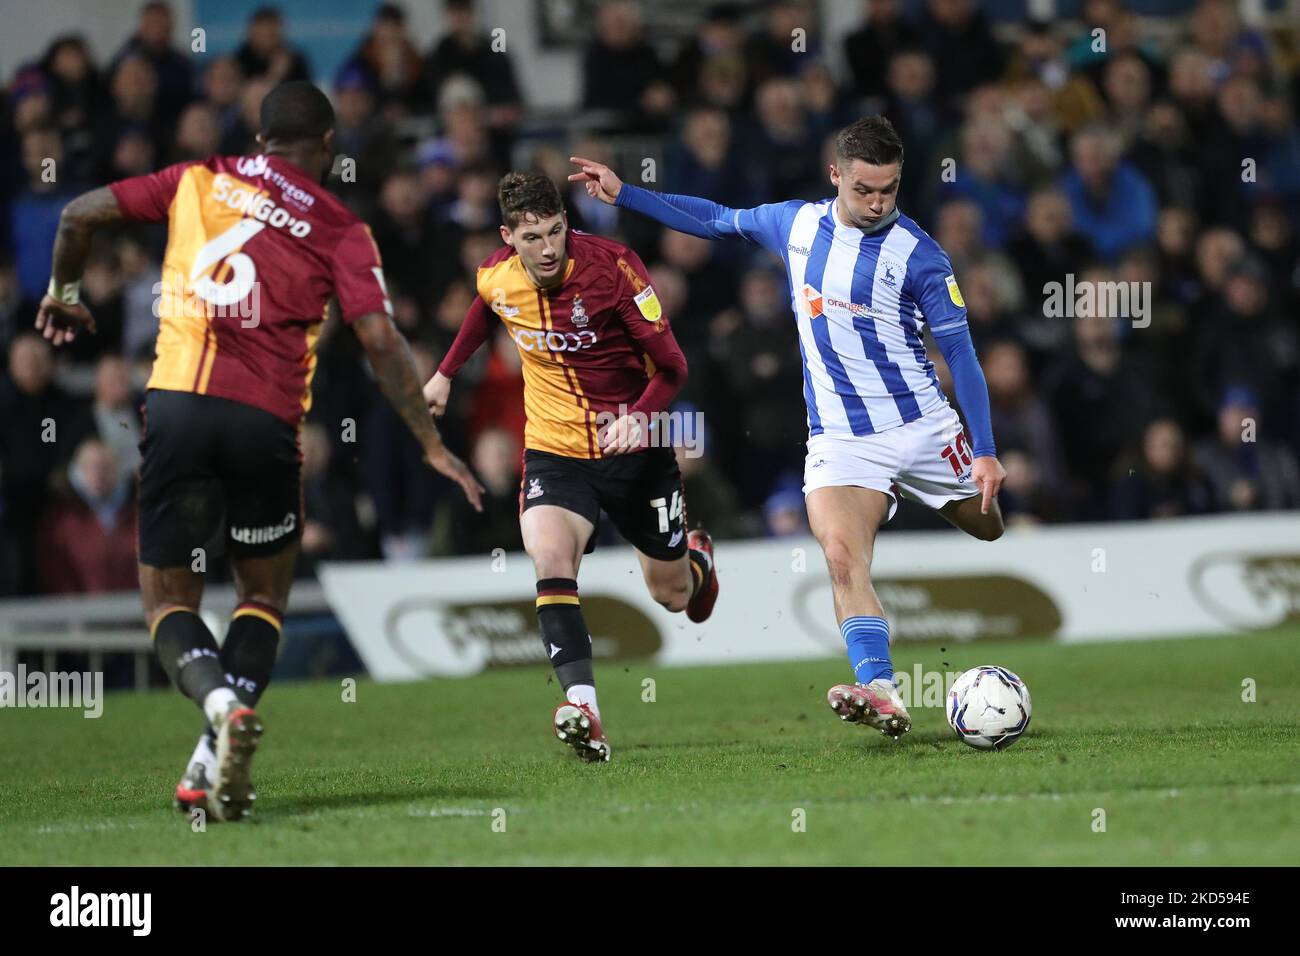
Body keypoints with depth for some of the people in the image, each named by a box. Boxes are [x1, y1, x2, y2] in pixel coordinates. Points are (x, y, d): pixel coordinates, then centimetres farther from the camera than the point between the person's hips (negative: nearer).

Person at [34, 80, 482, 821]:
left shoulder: (199, 181, 14)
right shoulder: (340, 230, 8)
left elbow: (82, 215, 10)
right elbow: (381, 343, -1)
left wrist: (64, 293, 28)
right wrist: (431, 444, 5)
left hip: (176, 403, 1)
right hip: (266, 419, -1)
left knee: (169, 600, 11)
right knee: (266, 592, 18)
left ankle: (221, 701, -22)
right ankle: (215, 766, -1)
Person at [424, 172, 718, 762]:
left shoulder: (612, 266, -20)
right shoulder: (496, 276, -7)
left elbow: (671, 365, -18)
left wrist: (640, 417, -35)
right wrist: (447, 372, 27)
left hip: (634, 448, -2)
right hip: (554, 449, 2)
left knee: (672, 595, 13)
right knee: (550, 559, -28)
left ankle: (697, 559, 53)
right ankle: (583, 708, -37)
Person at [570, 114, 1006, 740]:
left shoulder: (916, 254, -10)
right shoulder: (795, 223, 2)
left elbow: (960, 351, -7)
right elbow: (718, 220, 20)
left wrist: (986, 450, -11)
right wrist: (623, 193, 18)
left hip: (922, 424, -1)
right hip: (839, 437, 1)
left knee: (988, 529, 12)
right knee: (842, 558, -22)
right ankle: (880, 694, -35)